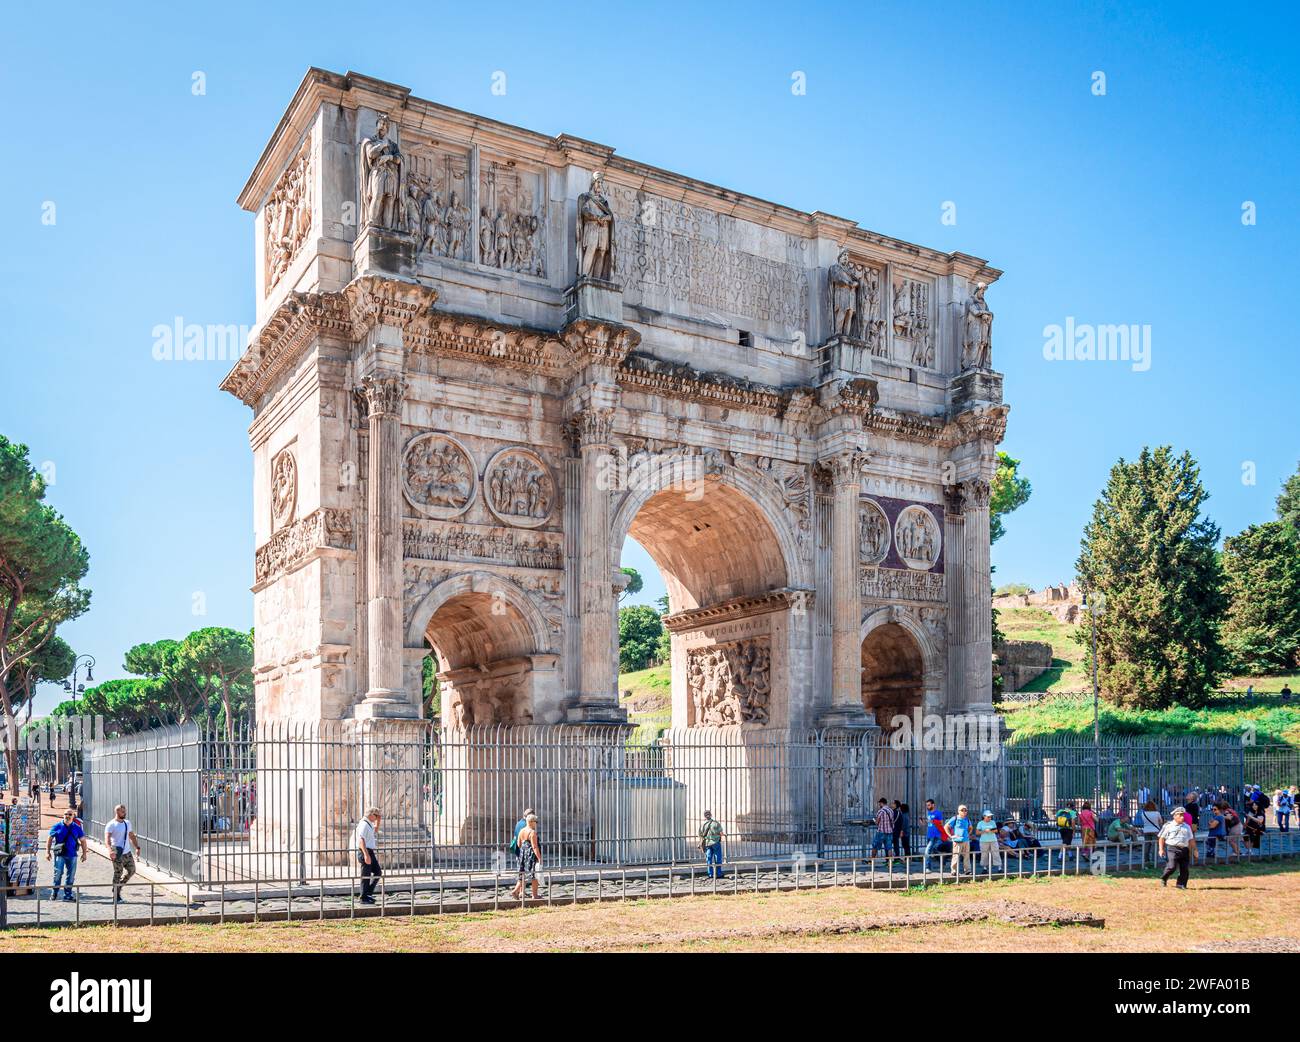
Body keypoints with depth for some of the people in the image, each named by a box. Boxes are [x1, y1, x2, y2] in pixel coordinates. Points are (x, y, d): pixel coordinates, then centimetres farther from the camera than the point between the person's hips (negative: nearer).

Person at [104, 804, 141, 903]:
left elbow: (132, 836, 20)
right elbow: (107, 839, -21)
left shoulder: (127, 823, 12)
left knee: (131, 871, 9)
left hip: (127, 852, 7)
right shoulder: (111, 825, -10)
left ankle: (118, 887, 27)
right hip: (117, 854, -7)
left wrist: (137, 847, 11)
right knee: (118, 873, -2)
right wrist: (110, 850, -38)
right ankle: (116, 896, 9)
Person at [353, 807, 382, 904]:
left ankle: (368, 893, 17)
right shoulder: (364, 824, -15)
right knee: (366, 876, -3)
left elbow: (375, 831, 36)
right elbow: (361, 840, -24)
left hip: (370, 852, 10)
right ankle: (364, 898, 4)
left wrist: (378, 821, 20)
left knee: (378, 872, 11)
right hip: (365, 852, -10)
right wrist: (366, 855, -29)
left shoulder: (369, 824, 15)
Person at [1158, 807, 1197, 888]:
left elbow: (1191, 839, 22)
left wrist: (1194, 850, 14)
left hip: (1184, 850, 5)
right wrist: (1161, 849, -5)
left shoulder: (1186, 827, 18)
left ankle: (1181, 884, 10)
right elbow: (1162, 838, 4)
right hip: (1172, 849, -5)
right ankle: (1163, 879, 8)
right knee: (1171, 867, -15)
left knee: (1185, 869, -2)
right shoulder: (1168, 825, 4)